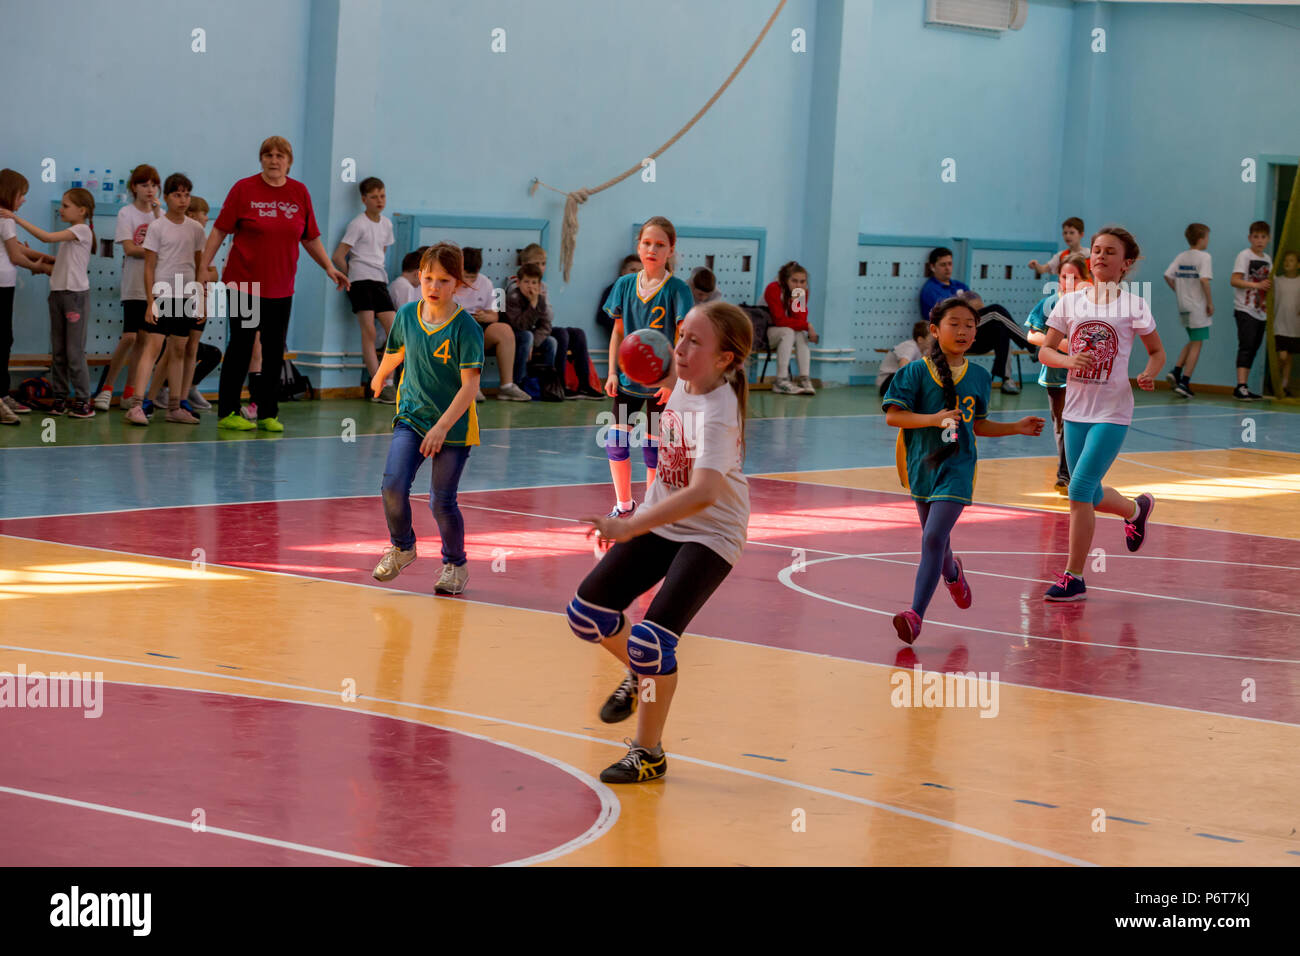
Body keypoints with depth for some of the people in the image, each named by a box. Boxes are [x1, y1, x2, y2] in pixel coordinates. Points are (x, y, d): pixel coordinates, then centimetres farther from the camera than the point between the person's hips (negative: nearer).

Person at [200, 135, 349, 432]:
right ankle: (227, 413, 7)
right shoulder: (244, 189, -4)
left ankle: (268, 414, 13)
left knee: (275, 351, 4)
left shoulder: (300, 193, 6)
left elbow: (310, 238, 15)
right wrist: (203, 266, -6)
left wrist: (329, 267, 10)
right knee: (240, 347, 0)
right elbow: (220, 230, -2)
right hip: (244, 283, -3)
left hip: (281, 288, 3)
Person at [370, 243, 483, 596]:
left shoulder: (466, 327, -17)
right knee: (394, 485, -14)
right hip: (411, 417, 3)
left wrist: (442, 427, -26)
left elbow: (470, 384, -19)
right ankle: (402, 547, 13)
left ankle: (455, 565, 23)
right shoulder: (406, 315, -3)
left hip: (453, 426, -3)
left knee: (442, 501, -2)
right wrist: (379, 377, 37)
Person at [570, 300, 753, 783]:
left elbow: (703, 494, -44)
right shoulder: (684, 384, -4)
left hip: (709, 535, -8)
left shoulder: (717, 413, -29)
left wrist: (628, 527, -48)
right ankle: (639, 674, 35)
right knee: (587, 611, 4)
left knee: (651, 639, -20)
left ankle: (648, 753, 0)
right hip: (660, 521, 8)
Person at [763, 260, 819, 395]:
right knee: (788, 332, -32)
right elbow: (779, 320, -26)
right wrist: (807, 326, -27)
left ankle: (804, 380, -29)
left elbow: (801, 320, -14)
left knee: (800, 335, -23)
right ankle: (781, 382, -39)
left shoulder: (802, 292, -2)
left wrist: (798, 301, -27)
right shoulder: (774, 289, -20)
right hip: (762, 332, -6)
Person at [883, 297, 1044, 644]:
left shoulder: (979, 377, 4)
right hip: (923, 465, 1)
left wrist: (1017, 428, 12)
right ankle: (952, 573, 54)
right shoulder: (917, 371, -7)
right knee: (935, 539, 19)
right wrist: (935, 419, -23)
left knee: (933, 539, -16)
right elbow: (893, 416, -11)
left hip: (957, 468, -1)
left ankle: (916, 614, -19)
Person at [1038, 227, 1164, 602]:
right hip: (1076, 410, 4)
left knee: (1080, 488, -15)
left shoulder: (1133, 305, -4)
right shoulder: (1070, 302, 4)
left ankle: (1073, 578, -6)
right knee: (1089, 496, 13)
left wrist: (1149, 374, -13)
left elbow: (1157, 351, 8)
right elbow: (1045, 351, 6)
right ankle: (1136, 509, 47)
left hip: (1113, 412, -4)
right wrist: (1069, 360, -15)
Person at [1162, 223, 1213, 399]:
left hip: (1183, 306, 7)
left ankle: (1176, 371, 9)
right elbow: (1204, 280, -22)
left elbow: (1168, 276, 3)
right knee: (1196, 345, 0)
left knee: (1192, 342, 22)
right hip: (1198, 308, -7)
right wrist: (1210, 303, -14)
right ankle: (1184, 383, -3)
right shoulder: (1204, 257, -11)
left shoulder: (1181, 256, 8)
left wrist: (1179, 292, 13)